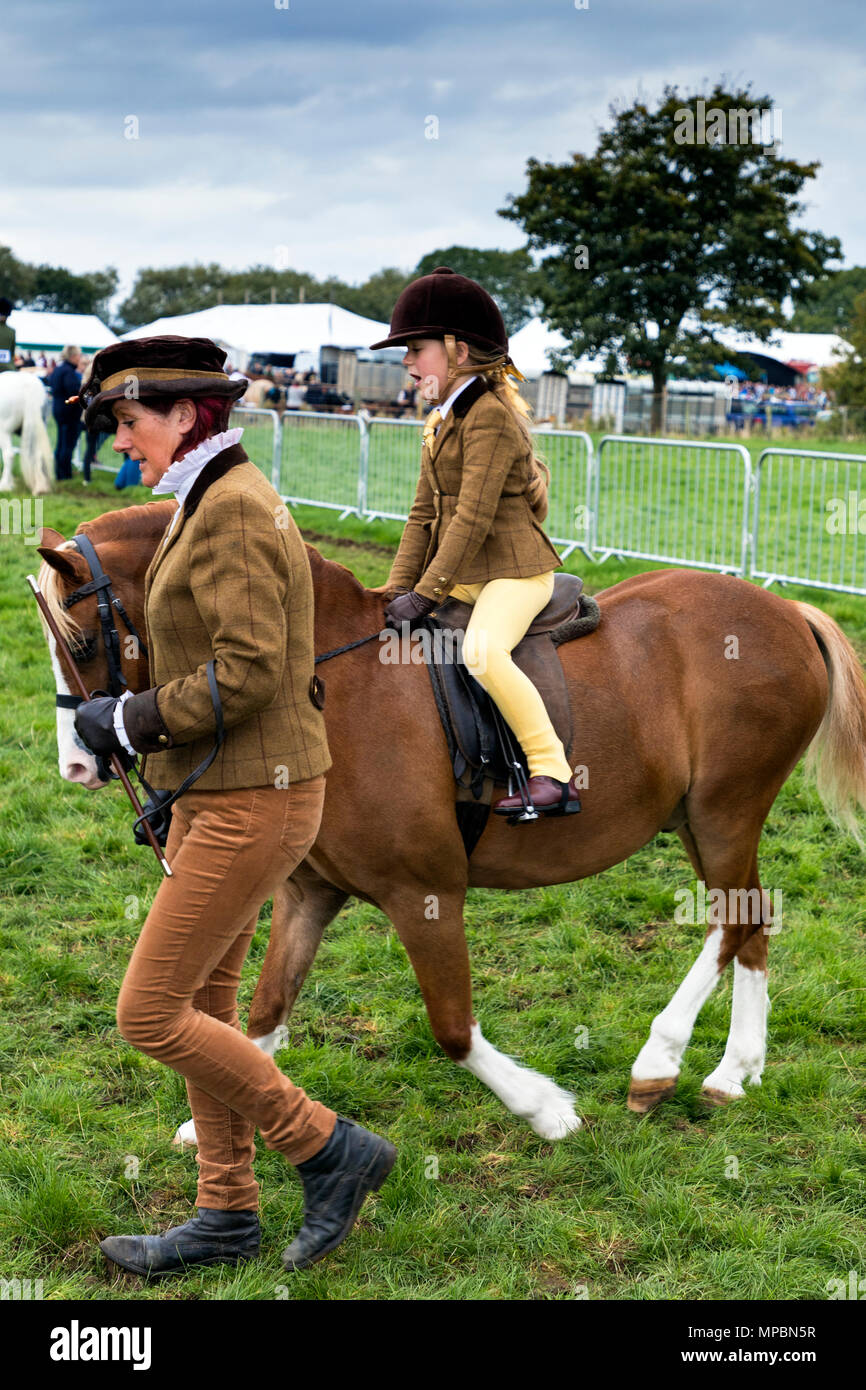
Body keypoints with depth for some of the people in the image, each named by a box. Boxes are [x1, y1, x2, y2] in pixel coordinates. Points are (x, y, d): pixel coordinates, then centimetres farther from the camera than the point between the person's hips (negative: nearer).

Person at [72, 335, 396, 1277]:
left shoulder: (231, 511, -18)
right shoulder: (214, 503, 13)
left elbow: (246, 675, -26)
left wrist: (128, 721, -14)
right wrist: (166, 778, 20)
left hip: (251, 802, -10)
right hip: (217, 794, 10)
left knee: (149, 1014, -4)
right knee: (202, 1007, 16)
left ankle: (329, 1150, 8)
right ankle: (226, 1215, 28)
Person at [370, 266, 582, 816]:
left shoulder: (489, 416, -16)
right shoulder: (441, 421, 15)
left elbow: (474, 518, -22)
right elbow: (424, 516, 15)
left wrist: (425, 594, -22)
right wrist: (398, 588, 6)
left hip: (514, 572, -11)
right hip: (463, 578, 11)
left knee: (482, 651, -35)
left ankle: (554, 775, -29)